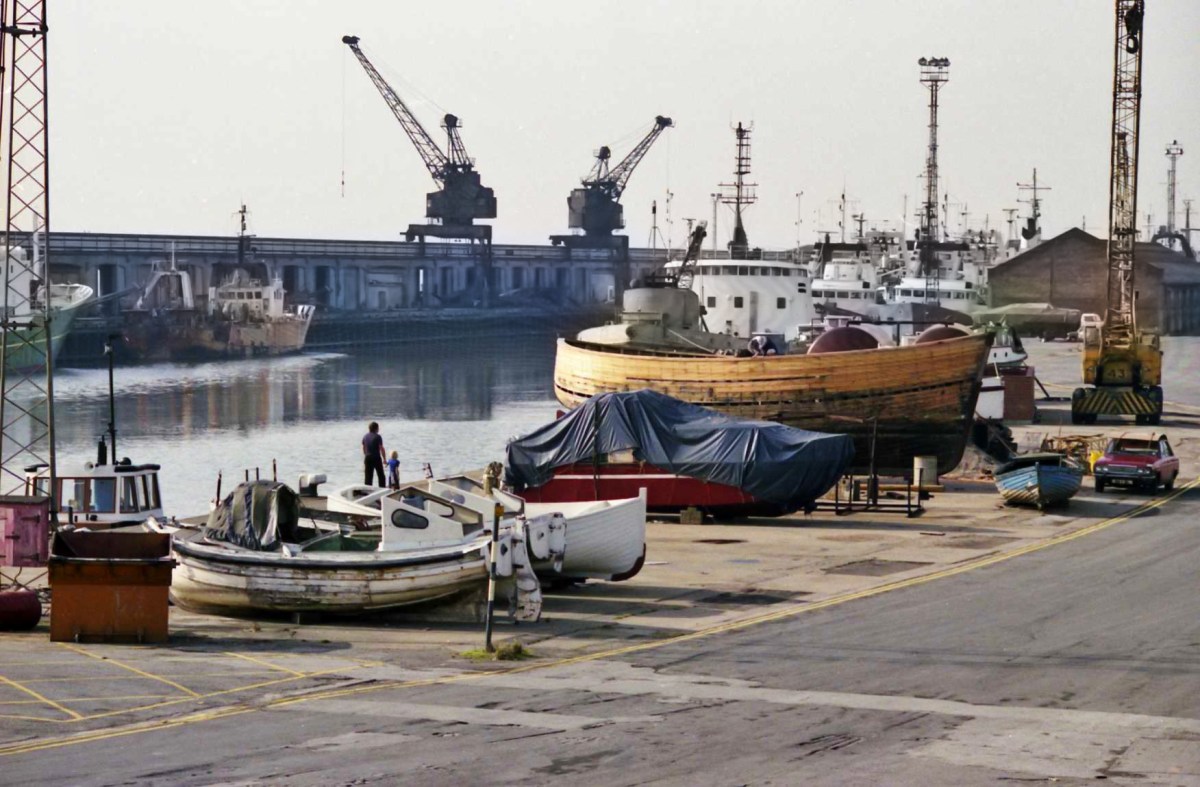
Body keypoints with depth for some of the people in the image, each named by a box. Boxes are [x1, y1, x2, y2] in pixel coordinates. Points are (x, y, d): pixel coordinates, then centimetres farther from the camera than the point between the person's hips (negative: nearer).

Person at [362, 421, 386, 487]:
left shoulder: (365, 436, 5)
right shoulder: (377, 437, -11)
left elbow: (363, 448, 12)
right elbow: (381, 448, -11)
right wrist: (384, 459, -4)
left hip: (367, 458, 4)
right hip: (376, 458, -4)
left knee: (368, 476, 7)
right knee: (381, 476, 8)